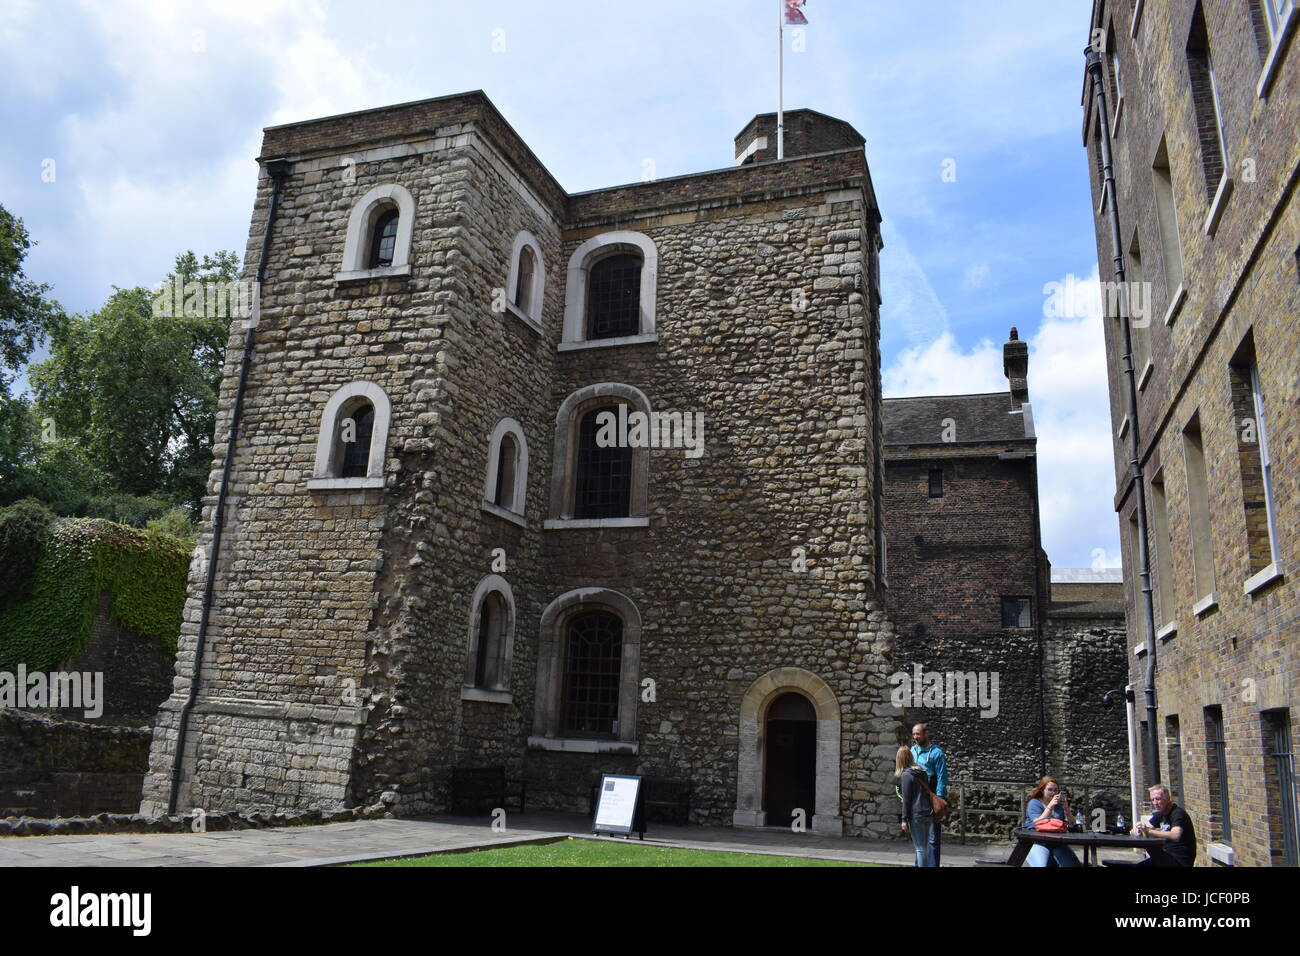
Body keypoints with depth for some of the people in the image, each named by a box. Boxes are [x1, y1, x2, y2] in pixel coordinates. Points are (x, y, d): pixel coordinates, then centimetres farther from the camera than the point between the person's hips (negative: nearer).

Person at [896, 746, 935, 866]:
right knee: (927, 847, 17)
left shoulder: (906, 775, -11)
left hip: (916, 815, -7)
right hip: (929, 813, 7)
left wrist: (904, 819, -8)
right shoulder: (922, 772, 10)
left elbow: (906, 800, -12)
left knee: (920, 848, 2)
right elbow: (928, 792, 15)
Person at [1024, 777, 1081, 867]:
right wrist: (1050, 806, -17)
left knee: (1074, 864, -16)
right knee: (1041, 865, -30)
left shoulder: (1059, 804, 12)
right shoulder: (1034, 803, 1)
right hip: (1038, 842, -4)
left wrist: (1066, 808, -10)